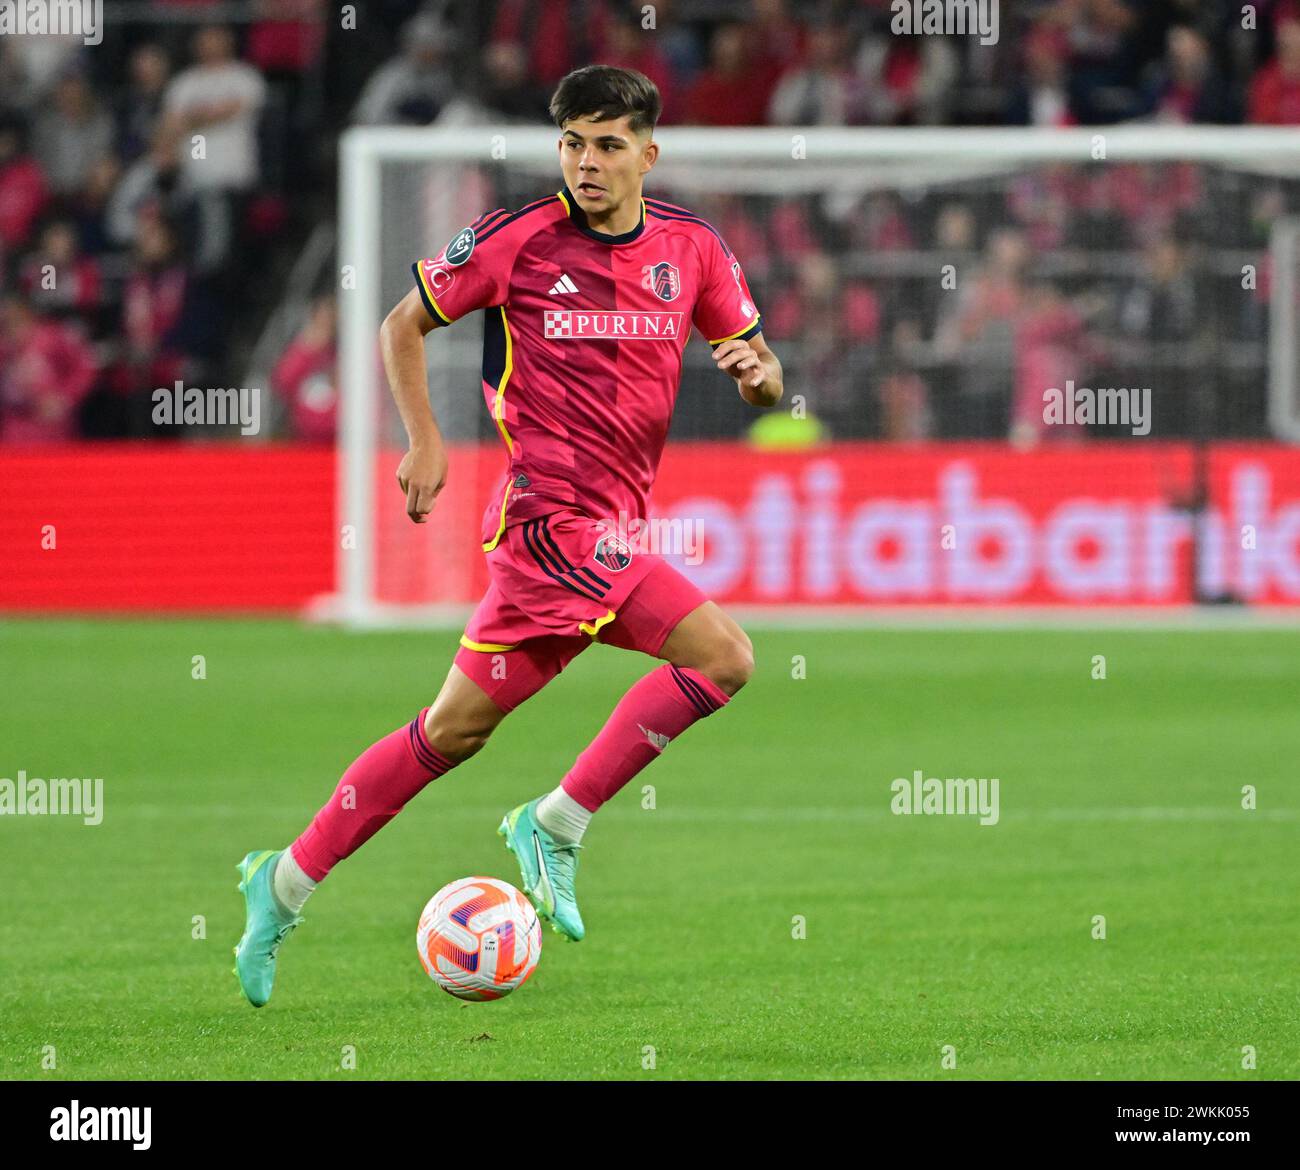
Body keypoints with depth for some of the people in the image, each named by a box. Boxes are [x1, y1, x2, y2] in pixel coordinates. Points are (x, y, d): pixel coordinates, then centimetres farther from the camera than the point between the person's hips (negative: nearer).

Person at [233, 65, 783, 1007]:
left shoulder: (690, 249, 8)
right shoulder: (520, 241, -5)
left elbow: (763, 381, 14)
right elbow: (405, 323, 7)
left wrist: (758, 370, -10)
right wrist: (425, 442, -4)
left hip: (609, 528, 6)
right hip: (555, 514, -6)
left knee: (460, 727, 6)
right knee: (721, 655, -18)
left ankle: (289, 882, 14)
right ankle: (556, 826, -8)